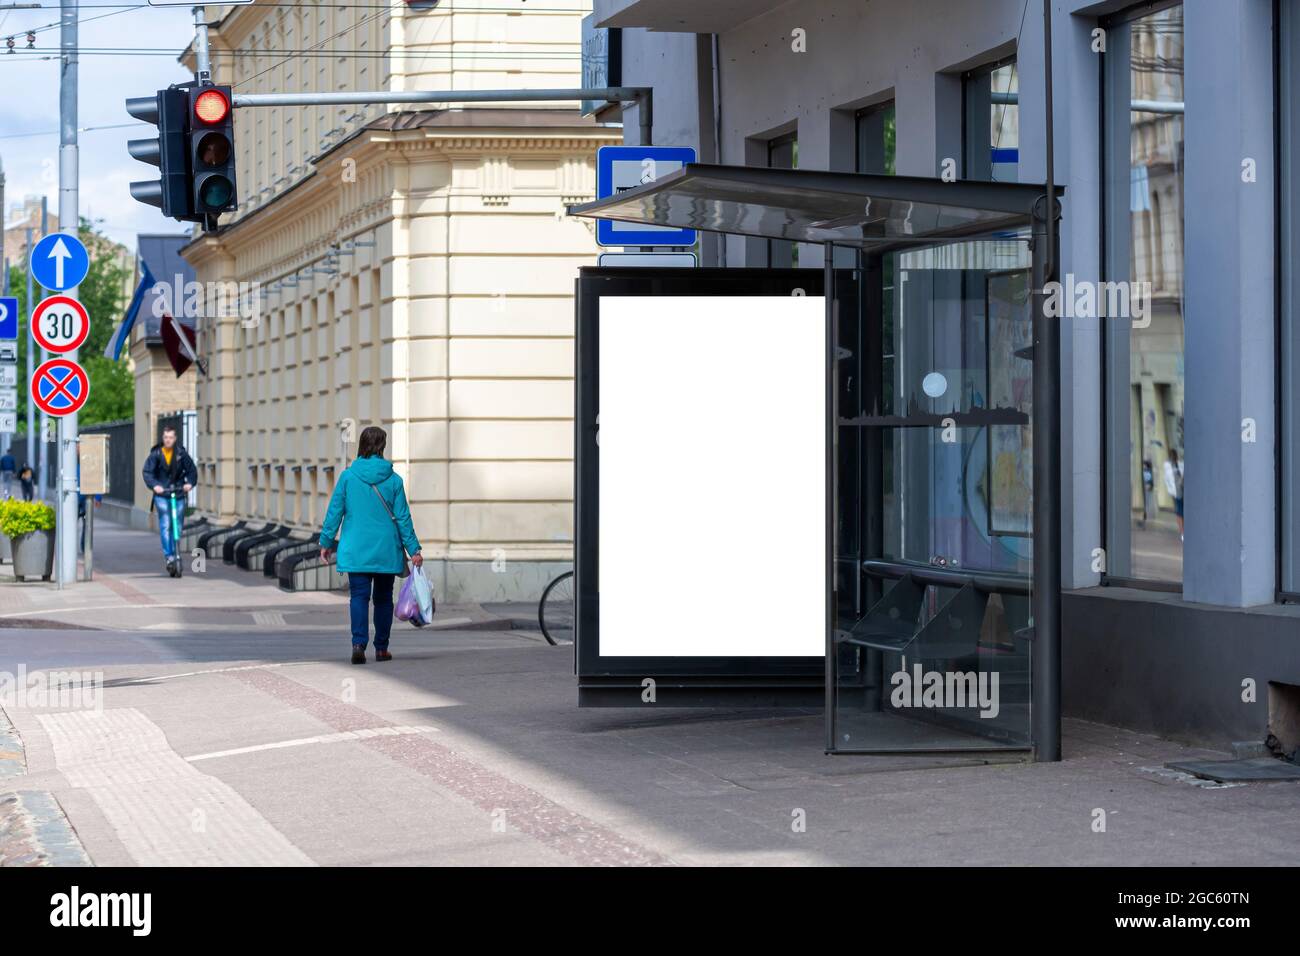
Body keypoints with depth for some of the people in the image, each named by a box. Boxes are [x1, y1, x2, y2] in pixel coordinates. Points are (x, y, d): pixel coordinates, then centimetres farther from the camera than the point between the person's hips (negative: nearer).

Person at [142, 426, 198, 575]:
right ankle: (168, 556, -15)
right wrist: (154, 485, -23)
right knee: (165, 525, -12)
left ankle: (175, 553, 19)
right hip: (161, 493, -2)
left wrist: (190, 482, -12)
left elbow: (191, 469, 7)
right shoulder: (155, 454, -2)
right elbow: (147, 471, -7)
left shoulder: (181, 453, 3)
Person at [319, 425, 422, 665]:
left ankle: (359, 643, -21)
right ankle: (381, 648, 15)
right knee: (383, 598, 12)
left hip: (356, 550, 0)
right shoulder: (393, 479, -3)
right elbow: (403, 517, -2)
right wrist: (414, 549, 3)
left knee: (359, 596, -2)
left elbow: (334, 511, 0)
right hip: (386, 550, 1)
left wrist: (326, 542, 10)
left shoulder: (348, 476, -4)